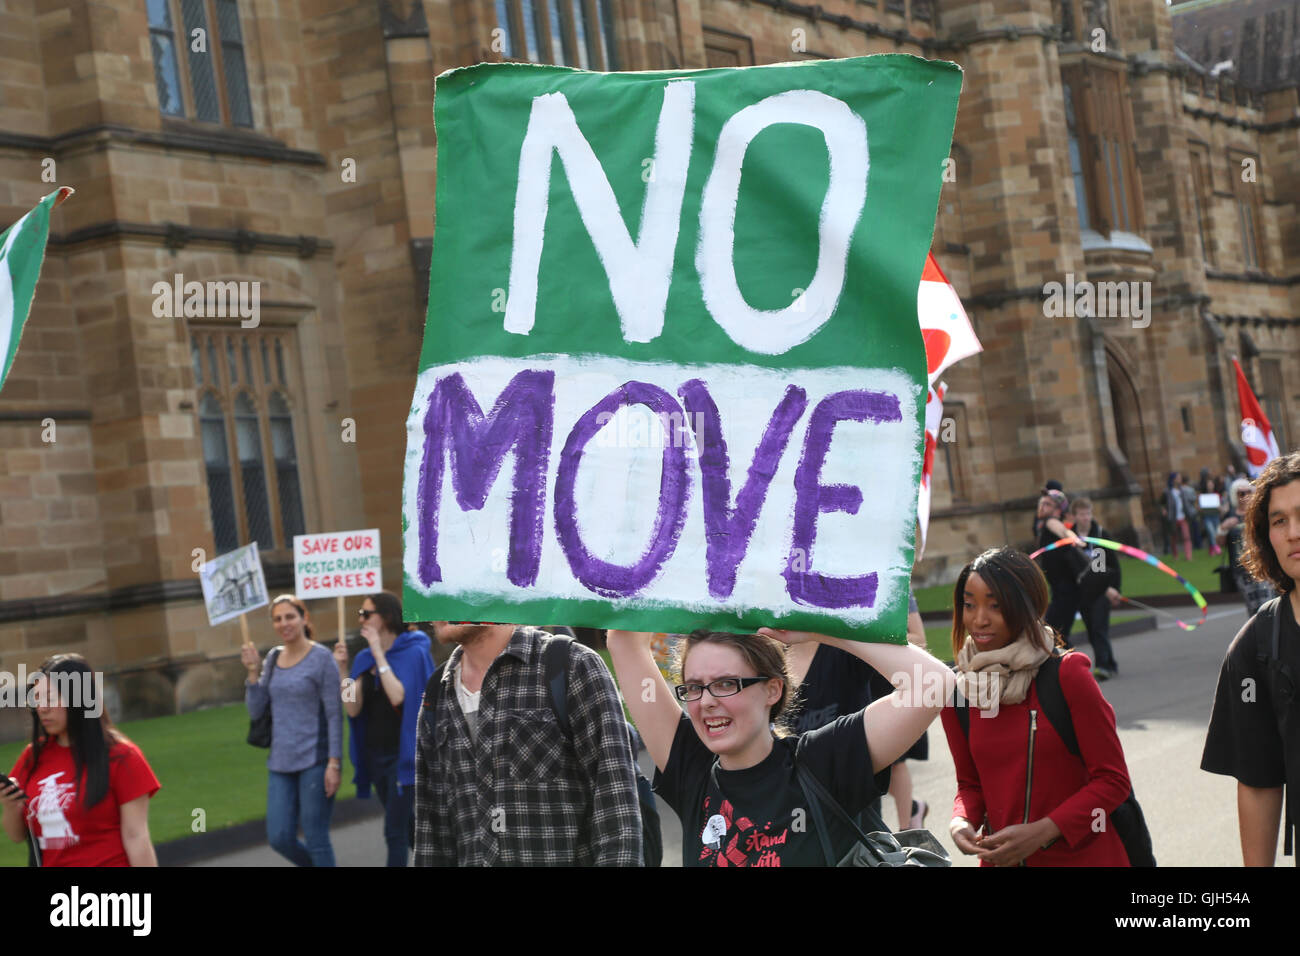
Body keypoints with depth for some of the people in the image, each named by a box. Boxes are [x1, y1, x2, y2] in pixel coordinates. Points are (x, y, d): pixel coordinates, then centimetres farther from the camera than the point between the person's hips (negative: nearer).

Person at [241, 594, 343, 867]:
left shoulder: (321, 658, -7)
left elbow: (334, 714, -9)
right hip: (281, 762, 6)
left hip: (315, 760, -6)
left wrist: (334, 763, -14)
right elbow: (255, 711, 9)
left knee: (316, 838, -2)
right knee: (280, 838, 5)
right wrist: (253, 672, -4)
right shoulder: (273, 658, 9)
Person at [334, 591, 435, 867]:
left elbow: (398, 696, -25)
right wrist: (342, 668, -9)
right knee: (406, 824, 17)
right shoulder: (364, 658, 7)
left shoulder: (414, 653, -10)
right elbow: (353, 709, 0)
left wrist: (379, 653, -23)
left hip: (403, 754, -7)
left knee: (395, 830, -10)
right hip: (375, 754, 7)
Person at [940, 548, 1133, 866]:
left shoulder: (1068, 676, -13)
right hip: (1001, 857, 3)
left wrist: (1040, 831, -20)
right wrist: (961, 821, -12)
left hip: (1082, 854, -3)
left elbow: (1113, 779, -11)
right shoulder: (957, 690, -2)